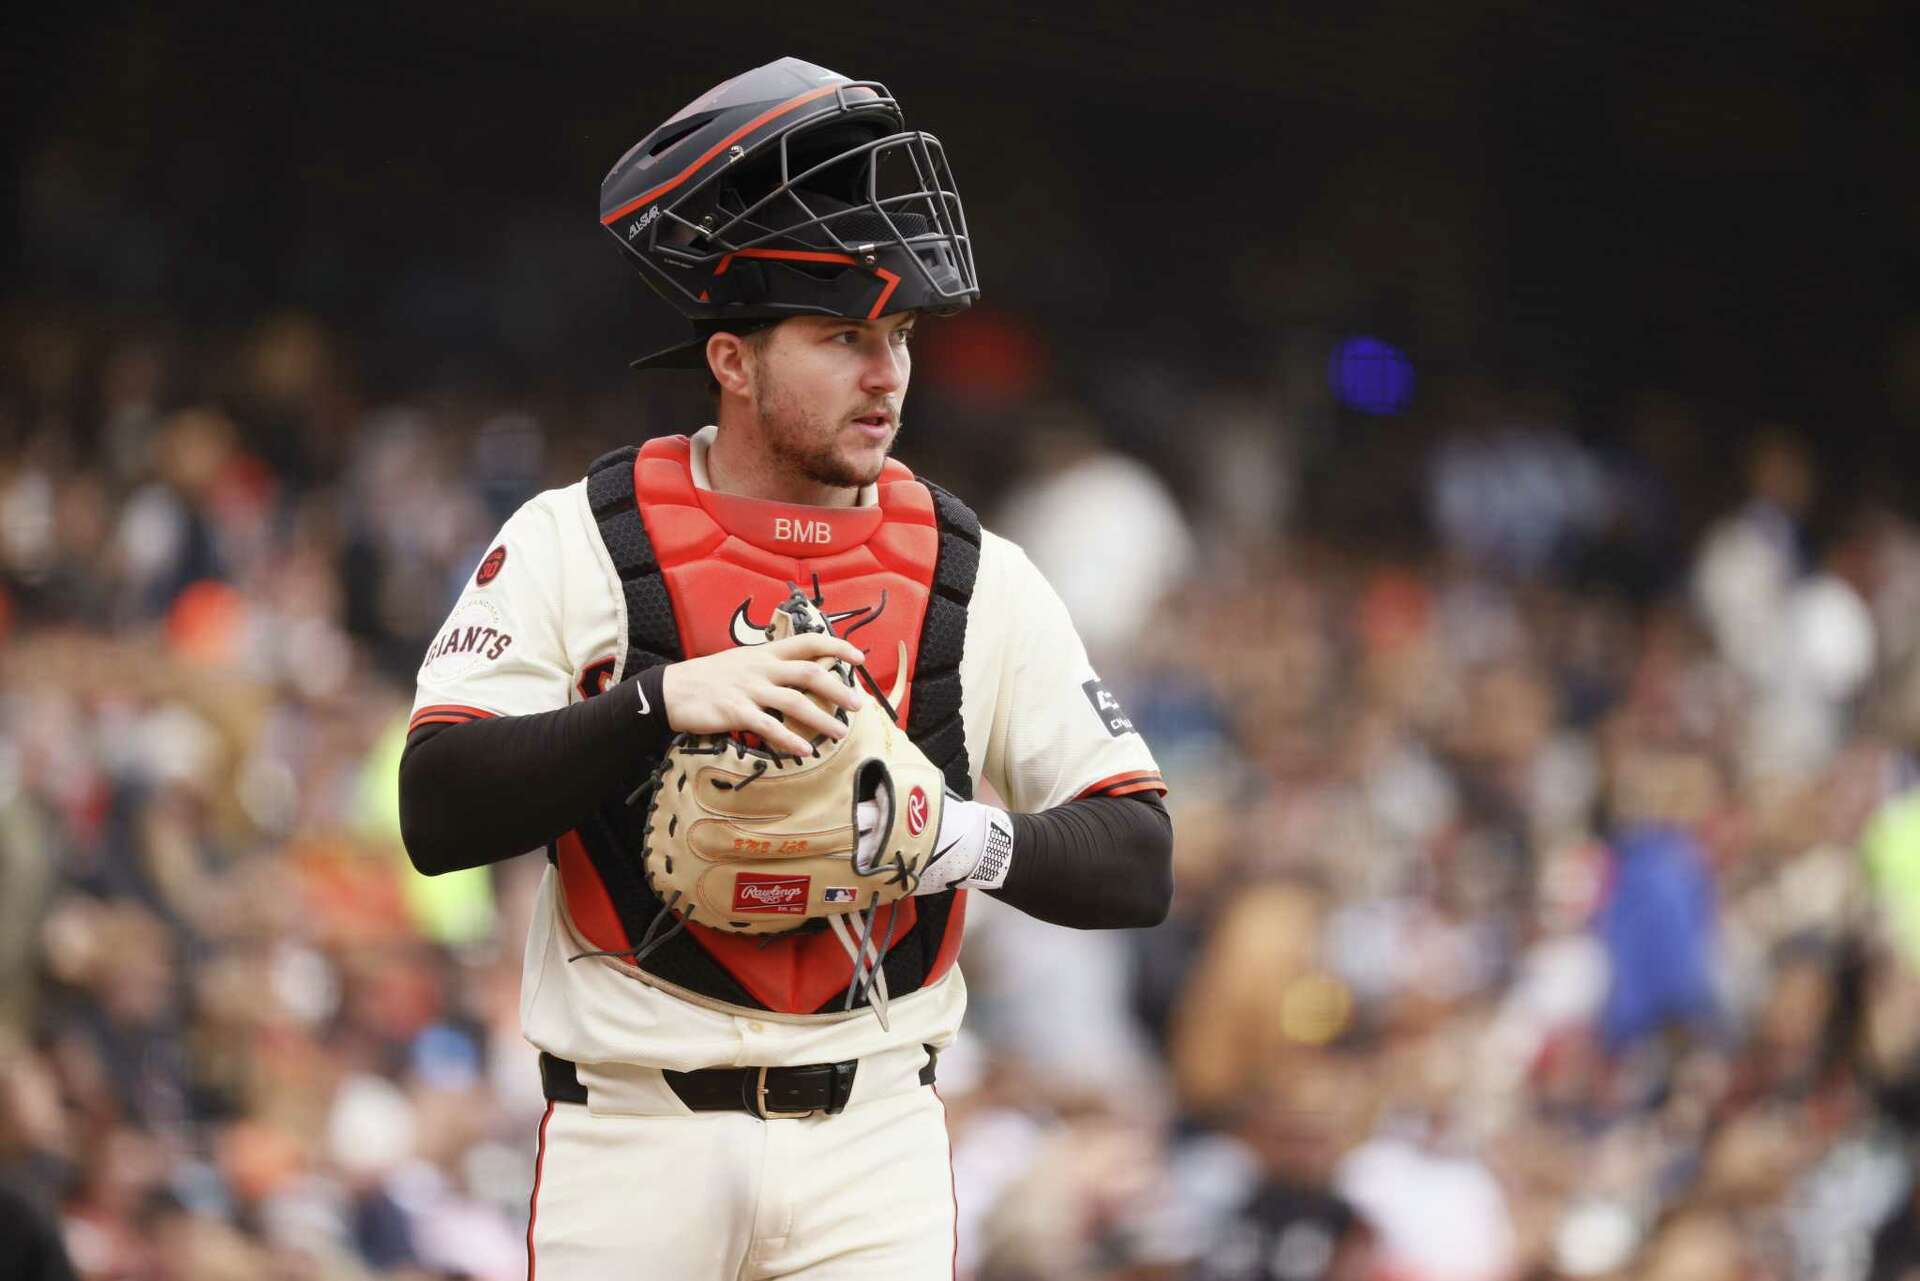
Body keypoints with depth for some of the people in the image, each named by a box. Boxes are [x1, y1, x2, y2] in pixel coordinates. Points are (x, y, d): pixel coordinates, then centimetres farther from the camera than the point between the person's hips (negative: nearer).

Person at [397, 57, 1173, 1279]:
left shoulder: (975, 579, 6)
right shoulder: (574, 545, -1)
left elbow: (1138, 863, 4)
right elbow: (436, 814, -10)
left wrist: (978, 842, -16)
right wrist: (661, 703, -21)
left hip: (872, 1139, 1)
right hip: (634, 1131, -1)